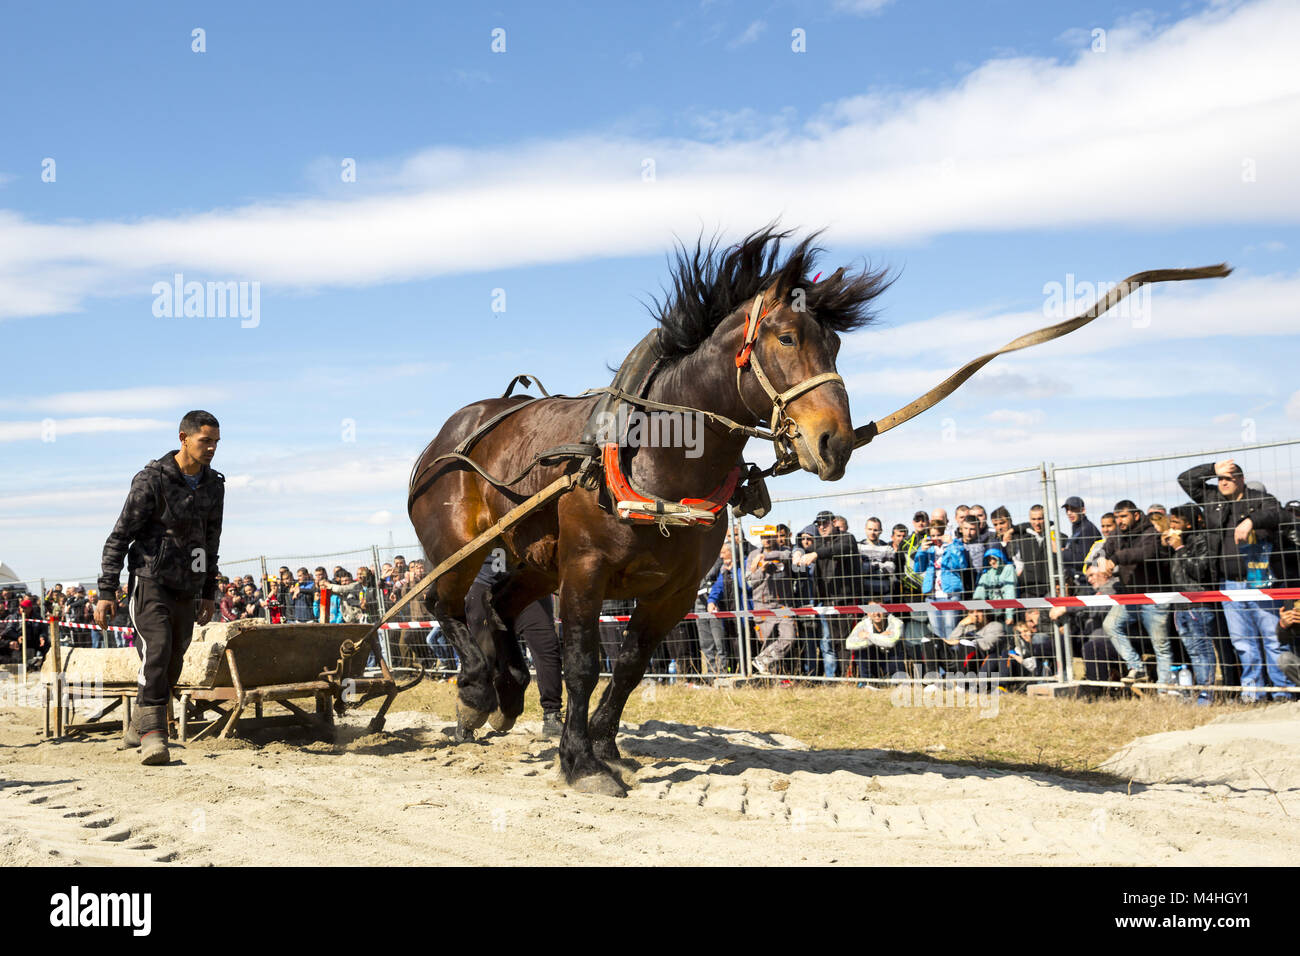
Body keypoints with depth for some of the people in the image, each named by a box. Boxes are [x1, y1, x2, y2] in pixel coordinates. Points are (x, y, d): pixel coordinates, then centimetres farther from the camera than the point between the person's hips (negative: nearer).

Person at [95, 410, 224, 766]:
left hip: (186, 588, 6)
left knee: (173, 662, 7)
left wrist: (209, 593, 19)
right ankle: (152, 735, -21)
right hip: (149, 579, -6)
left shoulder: (214, 485, 8)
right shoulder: (151, 479, -10)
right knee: (156, 650, -20)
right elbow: (120, 536, -8)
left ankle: (138, 728, 25)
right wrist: (106, 592, -12)